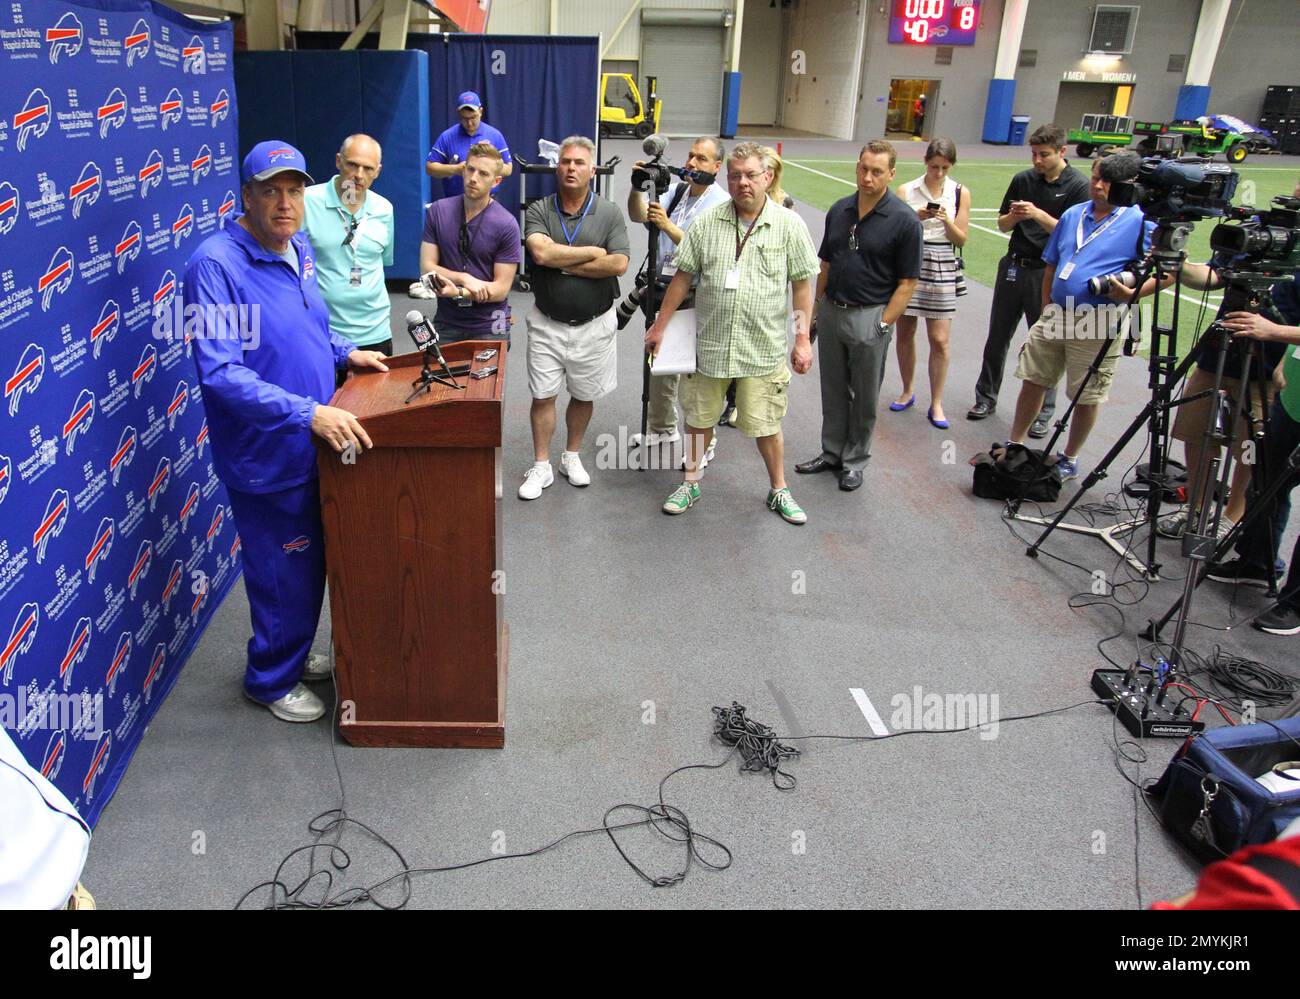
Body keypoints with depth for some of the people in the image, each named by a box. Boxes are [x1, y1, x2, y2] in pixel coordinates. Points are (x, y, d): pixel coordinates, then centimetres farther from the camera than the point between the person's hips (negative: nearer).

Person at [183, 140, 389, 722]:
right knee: (286, 574, 6)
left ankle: (291, 655, 43)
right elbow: (220, 373, -29)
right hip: (266, 455, -8)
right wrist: (307, 412, -35)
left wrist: (346, 352, 7)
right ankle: (271, 680, 29)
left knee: (309, 564, 22)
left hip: (311, 445, 8)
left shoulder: (299, 249, 5)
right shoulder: (217, 264, -22)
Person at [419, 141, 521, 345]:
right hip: (446, 324, 2)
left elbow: (501, 289, -11)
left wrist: (458, 293, -24)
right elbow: (427, 267, -2)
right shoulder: (437, 211, -1)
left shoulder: (506, 225, -11)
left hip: (489, 328, -2)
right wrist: (465, 279, -18)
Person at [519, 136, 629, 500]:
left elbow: (619, 265, -15)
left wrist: (564, 263, -14)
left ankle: (572, 456, 33)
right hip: (547, 323, 0)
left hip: (593, 324, 0)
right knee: (543, 396, 3)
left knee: (584, 395, 13)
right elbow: (541, 253, -21)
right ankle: (541, 467, 16)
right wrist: (592, 253, -14)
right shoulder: (538, 210, -2)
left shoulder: (609, 213, -2)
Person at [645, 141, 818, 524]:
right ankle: (691, 483, 32)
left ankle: (779, 491, 28)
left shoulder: (789, 225, -3)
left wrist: (803, 338, -3)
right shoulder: (707, 223, 0)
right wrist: (660, 326, 7)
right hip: (708, 345, 2)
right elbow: (683, 277, 6)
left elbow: (802, 285, 0)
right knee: (699, 417, 13)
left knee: (766, 424, 8)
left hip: (762, 349, -1)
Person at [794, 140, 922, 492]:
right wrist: (818, 308, 11)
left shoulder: (904, 220, -11)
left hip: (870, 318, -5)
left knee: (864, 397, 8)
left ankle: (855, 461, 22)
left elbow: (907, 282, -10)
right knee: (833, 391, 15)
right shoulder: (839, 210, 5)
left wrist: (883, 324, -14)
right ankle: (831, 453, 30)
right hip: (831, 311, 5)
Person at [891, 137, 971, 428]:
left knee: (940, 339, -2)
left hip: (941, 267, -1)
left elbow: (961, 239, 3)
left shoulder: (960, 193, 2)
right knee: (904, 332, 8)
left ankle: (936, 403, 9)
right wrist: (915, 218, -19)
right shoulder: (906, 190, 1)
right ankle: (907, 391, 28)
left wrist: (946, 221, -15)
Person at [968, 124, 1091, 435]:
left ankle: (1043, 411, 12)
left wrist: (1038, 214, -23)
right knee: (997, 337, 10)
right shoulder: (1022, 180, 6)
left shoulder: (1078, 186, -5)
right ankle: (986, 398, 23)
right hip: (1014, 267, 4)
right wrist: (1014, 215, -11)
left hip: (1049, 273, -4)